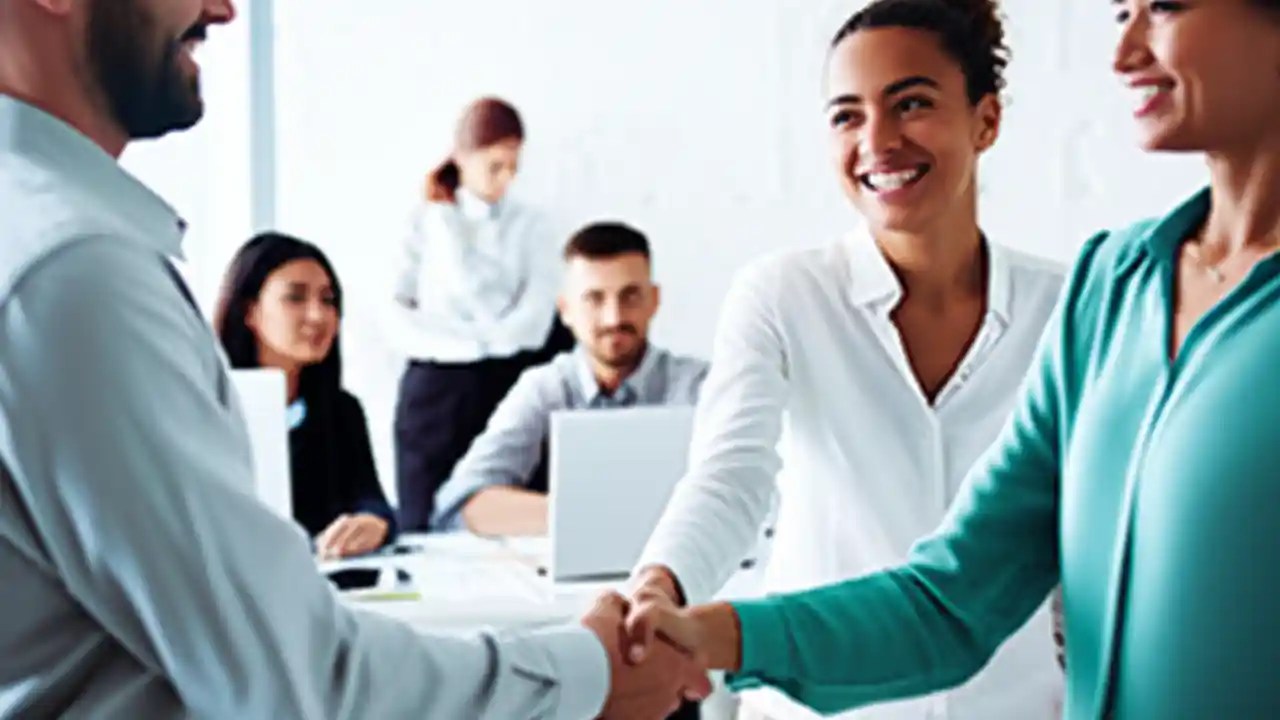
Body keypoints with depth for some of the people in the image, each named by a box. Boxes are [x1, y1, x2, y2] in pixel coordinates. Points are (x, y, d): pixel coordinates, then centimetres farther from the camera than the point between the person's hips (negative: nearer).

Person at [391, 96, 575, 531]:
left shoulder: (530, 226, 6)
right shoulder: (424, 222, 7)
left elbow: (532, 324, -4)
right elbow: (399, 316, -3)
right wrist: (491, 336, -10)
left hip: (508, 389, 0)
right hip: (435, 392, 0)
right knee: (426, 528, 1)